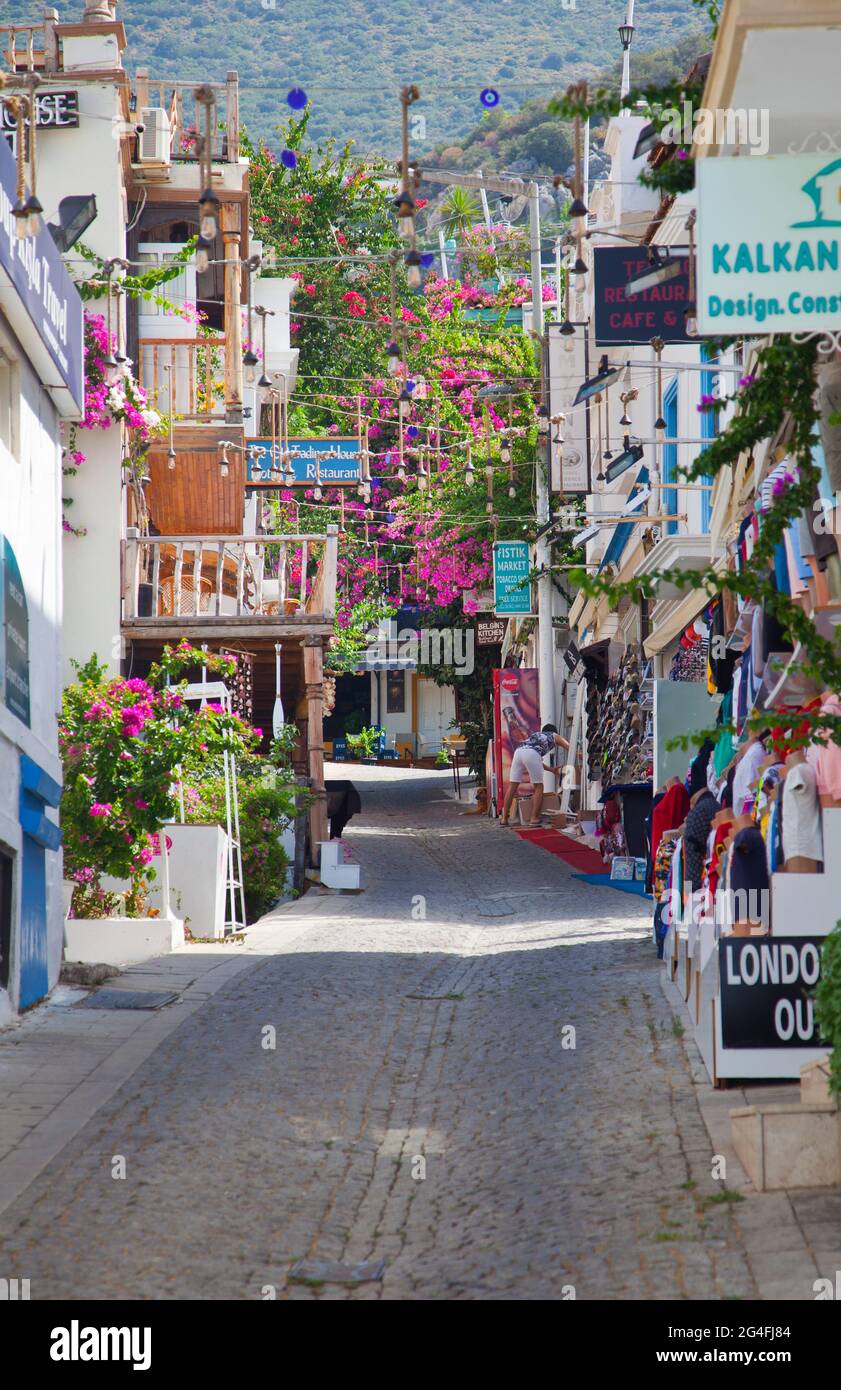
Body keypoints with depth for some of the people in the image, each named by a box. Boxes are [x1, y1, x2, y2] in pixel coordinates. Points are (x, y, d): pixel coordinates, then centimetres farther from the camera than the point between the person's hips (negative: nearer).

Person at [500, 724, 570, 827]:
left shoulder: (535, 735, 42)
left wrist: (551, 769, 46)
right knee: (538, 787, 5)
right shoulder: (554, 736, 28)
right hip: (531, 753, -5)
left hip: (519, 750, 5)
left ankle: (505, 819, 5)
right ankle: (534, 819, -2)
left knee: (512, 786, 6)